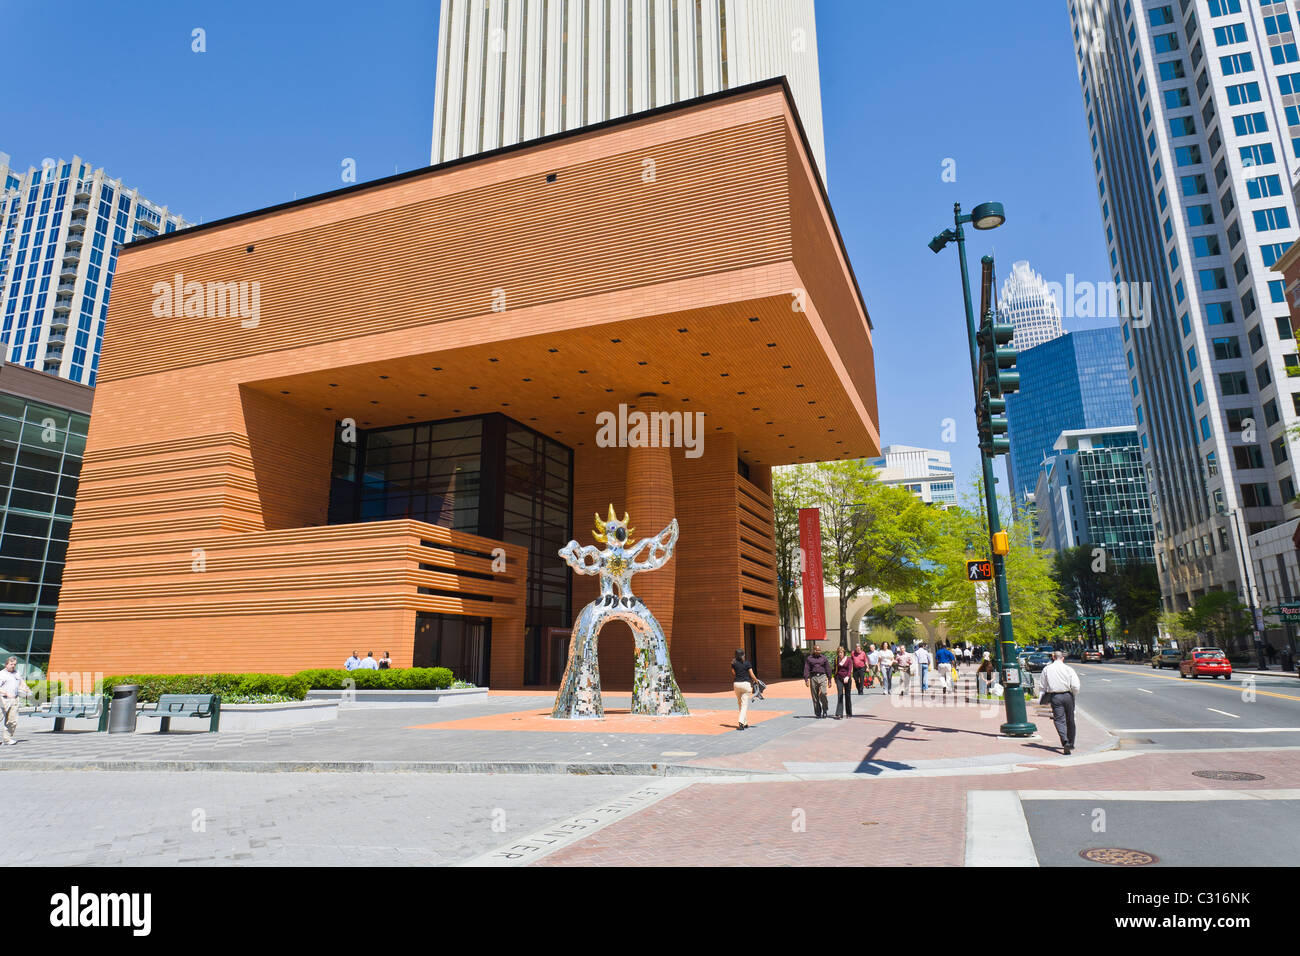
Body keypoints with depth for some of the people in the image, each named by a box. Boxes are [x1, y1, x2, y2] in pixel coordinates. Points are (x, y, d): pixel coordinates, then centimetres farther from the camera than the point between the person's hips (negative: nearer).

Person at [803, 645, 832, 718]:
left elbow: (828, 668, 12)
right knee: (815, 696, 2)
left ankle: (825, 709, 3)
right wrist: (806, 679, -7)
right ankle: (818, 713, 12)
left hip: (822, 677, 0)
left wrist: (829, 679, 9)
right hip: (813, 677, 0)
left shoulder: (823, 657, 10)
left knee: (823, 693, -18)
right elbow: (806, 669, 3)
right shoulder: (809, 658, 7)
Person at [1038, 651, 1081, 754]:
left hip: (1054, 696, -1)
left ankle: (1065, 742, -24)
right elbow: (1075, 686, -9)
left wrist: (1046, 697, 19)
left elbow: (1042, 687, 5)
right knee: (1070, 720, 16)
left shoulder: (1047, 669, 4)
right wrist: (1074, 696, 9)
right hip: (1067, 695, 1)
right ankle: (1071, 744, 27)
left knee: (1059, 720, -4)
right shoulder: (1068, 669, -2)